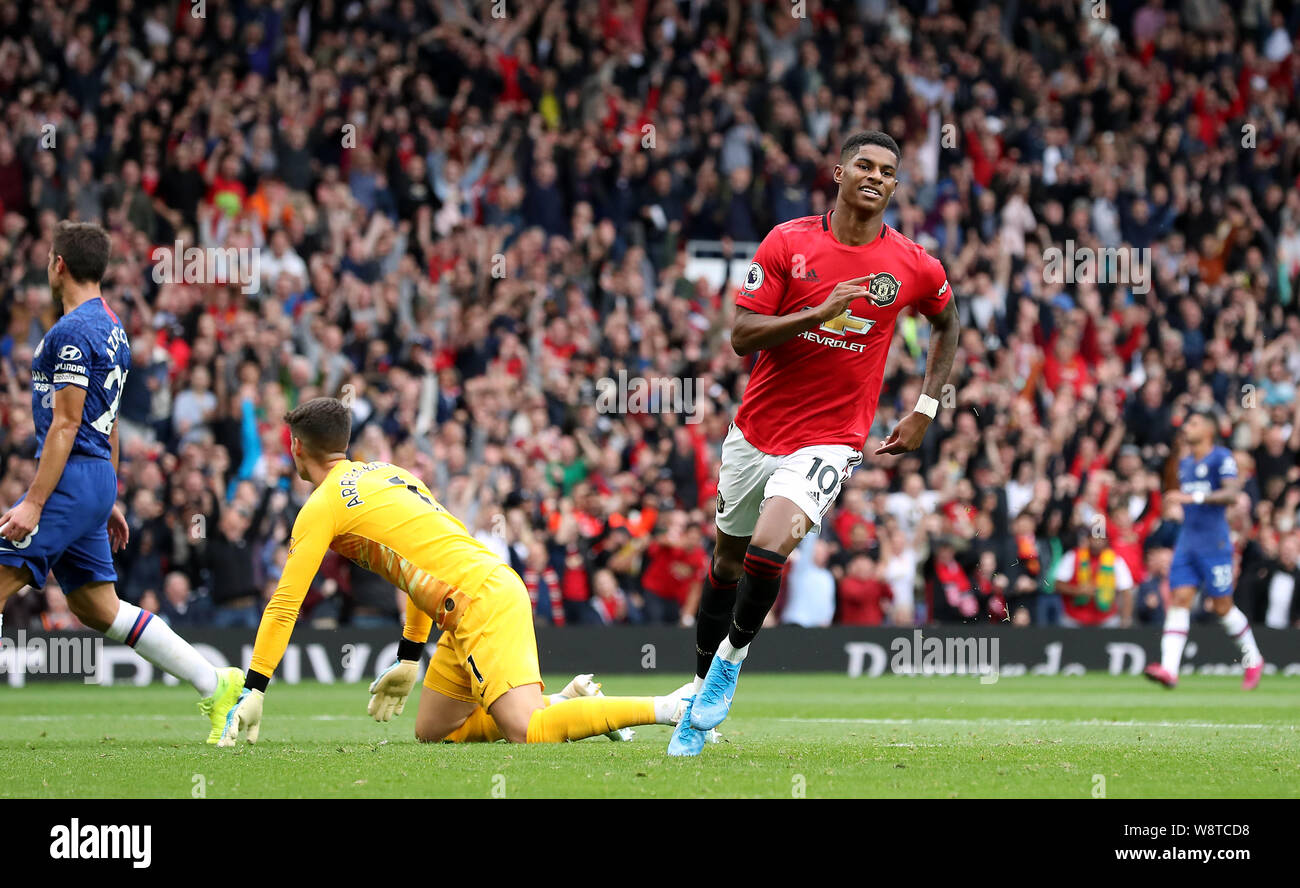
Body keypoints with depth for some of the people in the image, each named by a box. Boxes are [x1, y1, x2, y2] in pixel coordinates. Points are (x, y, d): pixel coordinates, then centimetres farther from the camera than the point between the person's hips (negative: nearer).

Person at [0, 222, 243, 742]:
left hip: (72, 479, -10)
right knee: (97, 606, 12)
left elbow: (65, 424, -18)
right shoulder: (111, 328, 17)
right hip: (97, 480, 10)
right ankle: (215, 685, 12)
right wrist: (111, 500, 27)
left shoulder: (72, 331, -13)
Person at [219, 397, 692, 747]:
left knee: (525, 732, -21)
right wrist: (407, 660, 36)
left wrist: (253, 690, 4)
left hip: (481, 602, -9)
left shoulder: (323, 505, -1)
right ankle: (564, 702, 8)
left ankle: (671, 707, -28)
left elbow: (284, 604, -1)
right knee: (431, 731, 16)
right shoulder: (386, 474, 24)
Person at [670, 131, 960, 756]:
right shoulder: (788, 243, -5)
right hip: (758, 428, 2)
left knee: (768, 552, -23)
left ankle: (732, 657, 0)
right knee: (727, 560, 14)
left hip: (830, 441, -2)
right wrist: (820, 312, -23)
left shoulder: (913, 267, -4)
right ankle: (702, 685, 32)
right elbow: (742, 336, -10)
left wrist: (925, 409, 11)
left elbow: (947, 323, 18)